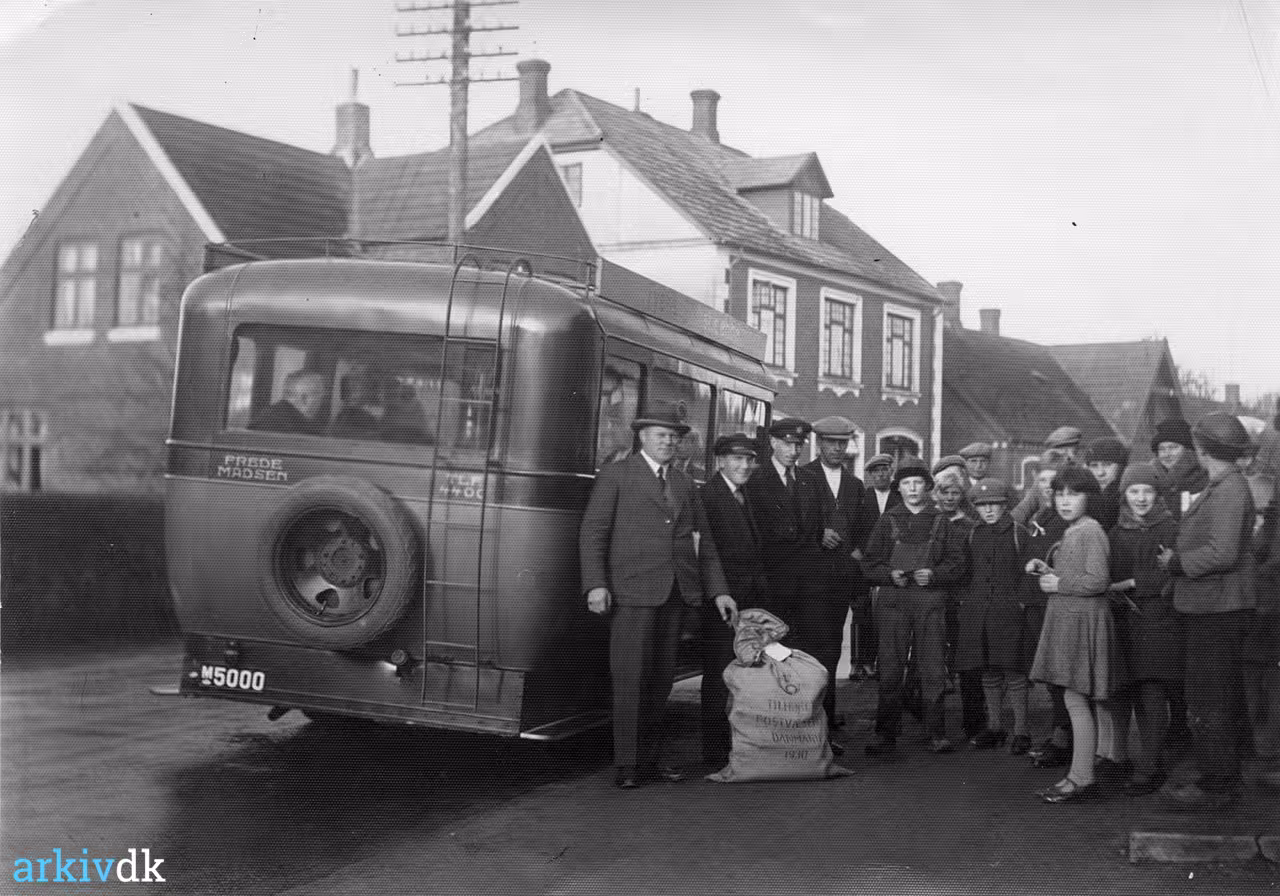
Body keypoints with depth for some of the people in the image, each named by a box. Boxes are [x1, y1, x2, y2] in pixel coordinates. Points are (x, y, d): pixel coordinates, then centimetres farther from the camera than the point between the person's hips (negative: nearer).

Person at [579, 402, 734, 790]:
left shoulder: (685, 485, 20)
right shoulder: (615, 475, 4)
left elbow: (704, 541, 20)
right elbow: (592, 532, -2)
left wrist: (718, 590, 11)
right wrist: (595, 584, -13)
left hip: (676, 593, 5)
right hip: (632, 591, -5)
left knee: (661, 679, 6)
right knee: (630, 678, -6)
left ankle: (650, 758, 13)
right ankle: (627, 764, 0)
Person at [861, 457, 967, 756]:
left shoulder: (941, 522, 10)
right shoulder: (887, 520, 10)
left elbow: (957, 564, 7)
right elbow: (869, 563, 8)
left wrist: (933, 574, -10)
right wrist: (891, 575, -10)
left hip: (931, 599, 0)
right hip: (893, 600, 0)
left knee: (933, 669, -1)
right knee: (890, 669, -1)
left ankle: (937, 734, 8)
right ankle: (885, 735, 4)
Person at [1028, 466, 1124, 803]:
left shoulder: (1091, 531, -13)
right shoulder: (1071, 532, 17)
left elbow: (1097, 580, -21)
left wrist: (1058, 584, -12)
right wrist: (1046, 569, 11)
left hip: (1083, 621, -10)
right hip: (1068, 620, 10)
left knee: (1076, 699, -8)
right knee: (1079, 702, 11)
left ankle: (1081, 779, -4)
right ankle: (1081, 776, 17)